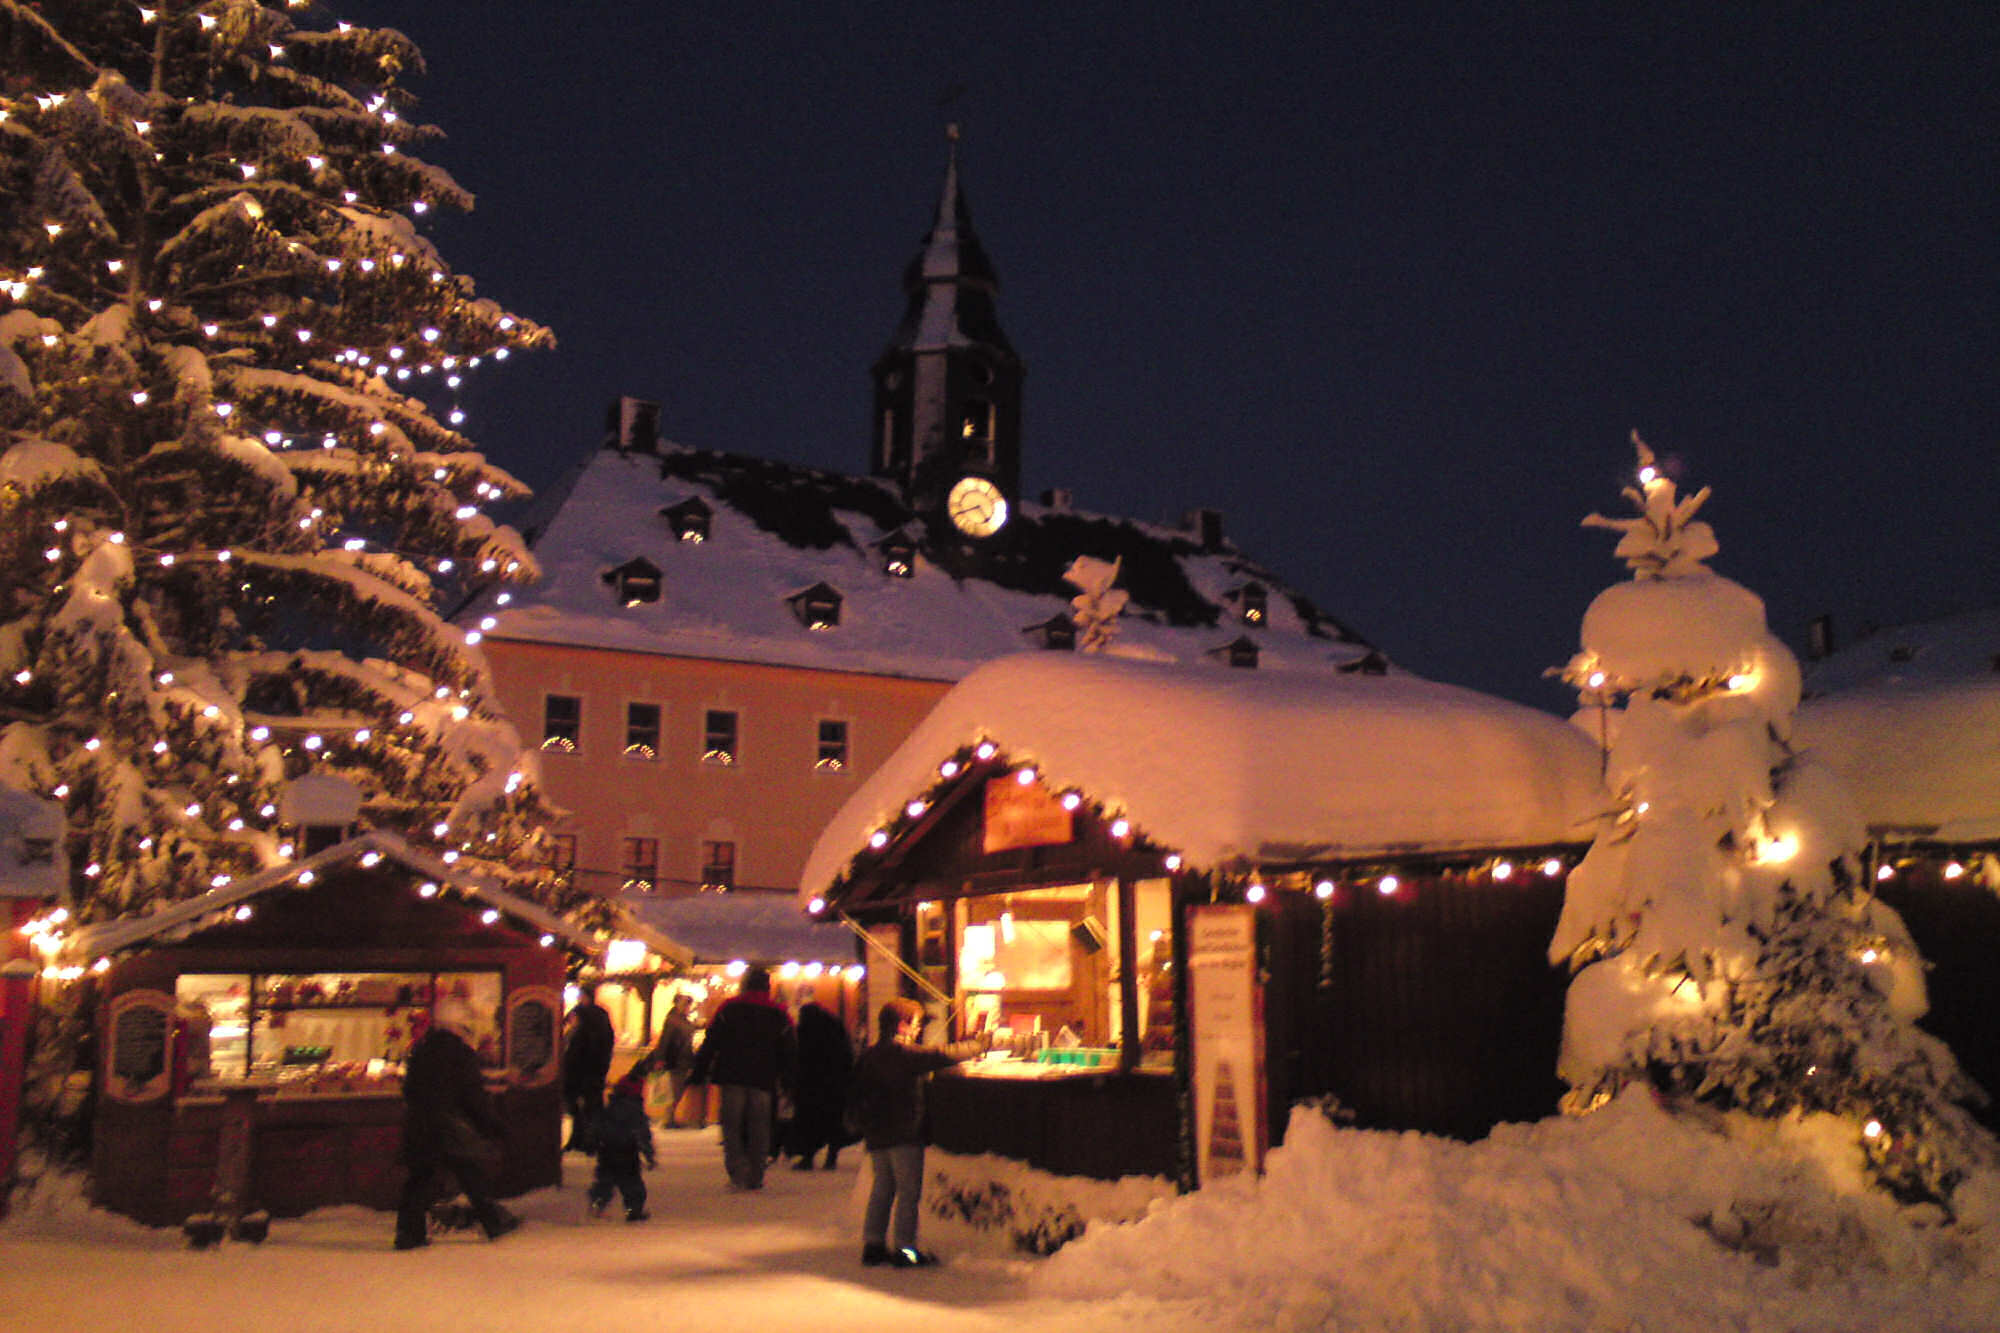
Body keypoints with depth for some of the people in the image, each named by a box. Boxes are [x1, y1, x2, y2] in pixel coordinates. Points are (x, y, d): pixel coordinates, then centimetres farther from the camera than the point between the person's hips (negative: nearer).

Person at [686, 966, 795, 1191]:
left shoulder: (729, 1009, 3)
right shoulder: (779, 1015, 9)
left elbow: (710, 1044, 1)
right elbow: (787, 1053, 12)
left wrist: (697, 1075, 4)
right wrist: (788, 1085, 17)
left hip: (733, 1078, -2)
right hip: (764, 1080, 2)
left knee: (732, 1125, 3)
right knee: (759, 1128, 9)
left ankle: (738, 1174, -11)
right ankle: (755, 1178, 9)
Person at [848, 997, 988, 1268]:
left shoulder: (868, 1056, 9)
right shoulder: (904, 1054, -14)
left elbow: (858, 1095, 14)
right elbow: (945, 1055, -16)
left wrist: (864, 1123, 23)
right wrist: (983, 1043, -7)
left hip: (876, 1135, 8)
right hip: (903, 1134, -8)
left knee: (882, 1188, 15)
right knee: (908, 1192, -1)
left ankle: (873, 1245, 16)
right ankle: (905, 1249, 1)